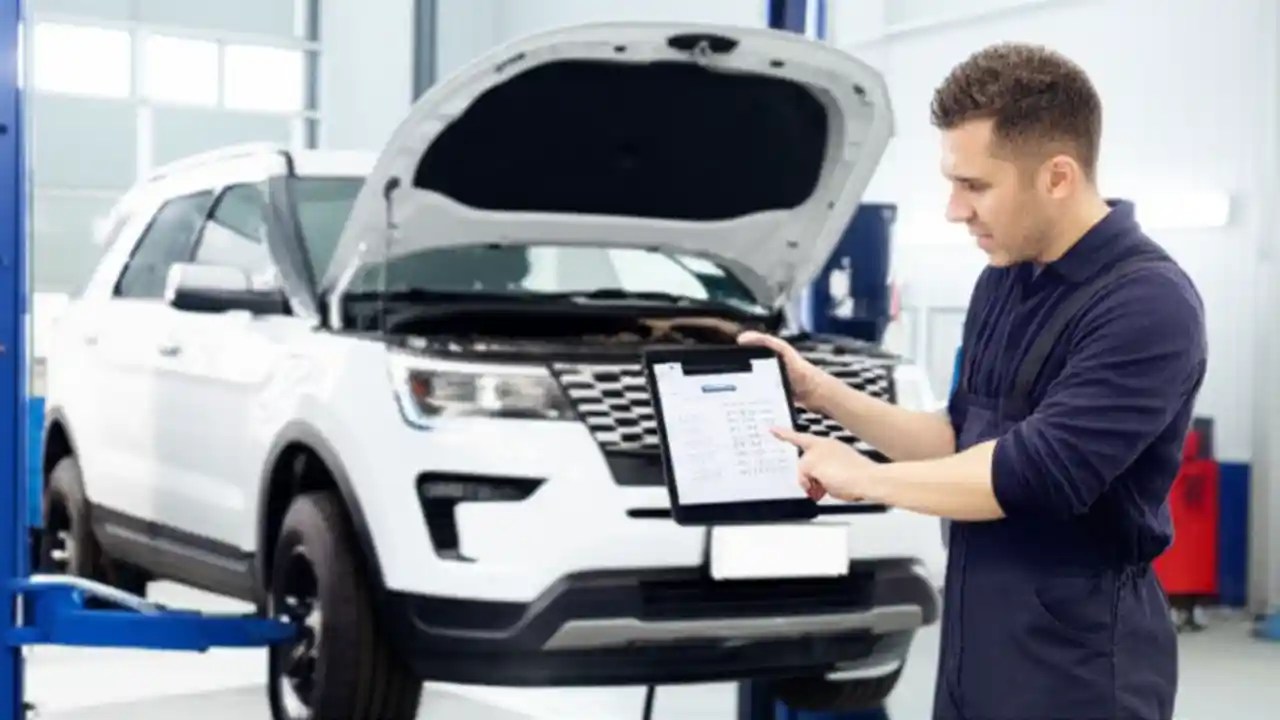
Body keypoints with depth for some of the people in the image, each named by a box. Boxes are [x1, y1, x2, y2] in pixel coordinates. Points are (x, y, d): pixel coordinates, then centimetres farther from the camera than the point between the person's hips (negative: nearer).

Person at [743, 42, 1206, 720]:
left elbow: (1037, 472, -25)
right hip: (979, 642, 8)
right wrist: (824, 393, 8)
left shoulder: (1147, 304, -18)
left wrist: (865, 478, -14)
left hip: (1078, 663, -8)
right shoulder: (1001, 283, 10)